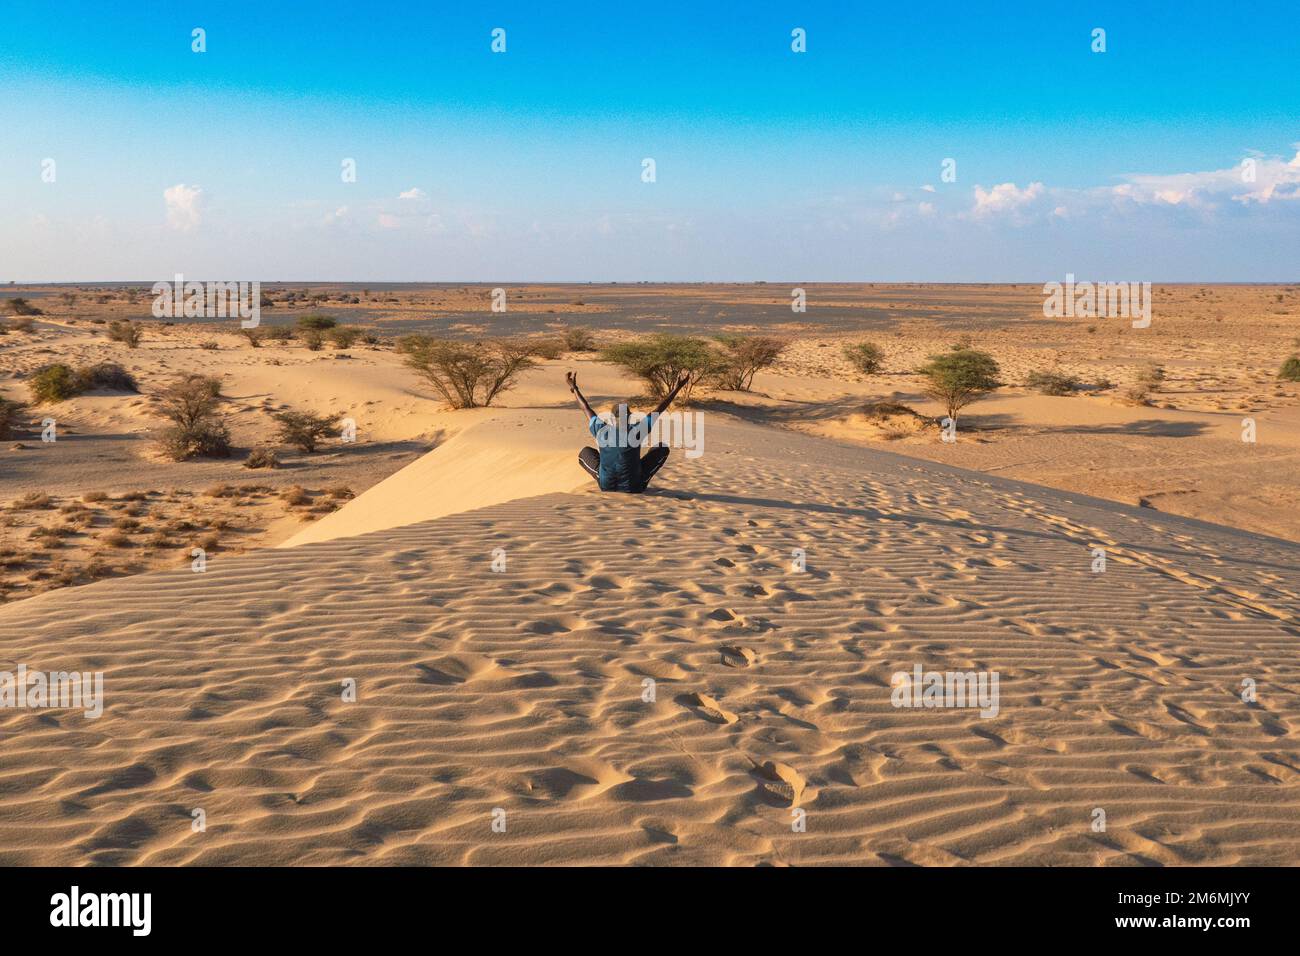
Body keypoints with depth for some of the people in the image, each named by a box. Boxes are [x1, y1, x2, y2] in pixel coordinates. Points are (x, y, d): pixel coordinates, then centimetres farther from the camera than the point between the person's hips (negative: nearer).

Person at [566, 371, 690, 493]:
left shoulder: (602, 431, -13)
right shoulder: (636, 430, -18)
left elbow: (586, 409, 3)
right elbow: (659, 410, -10)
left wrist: (574, 388, 18)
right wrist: (676, 389, -2)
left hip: (606, 486, 3)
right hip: (634, 488, -3)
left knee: (585, 452, 25)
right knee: (662, 449, 9)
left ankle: (602, 478, 10)